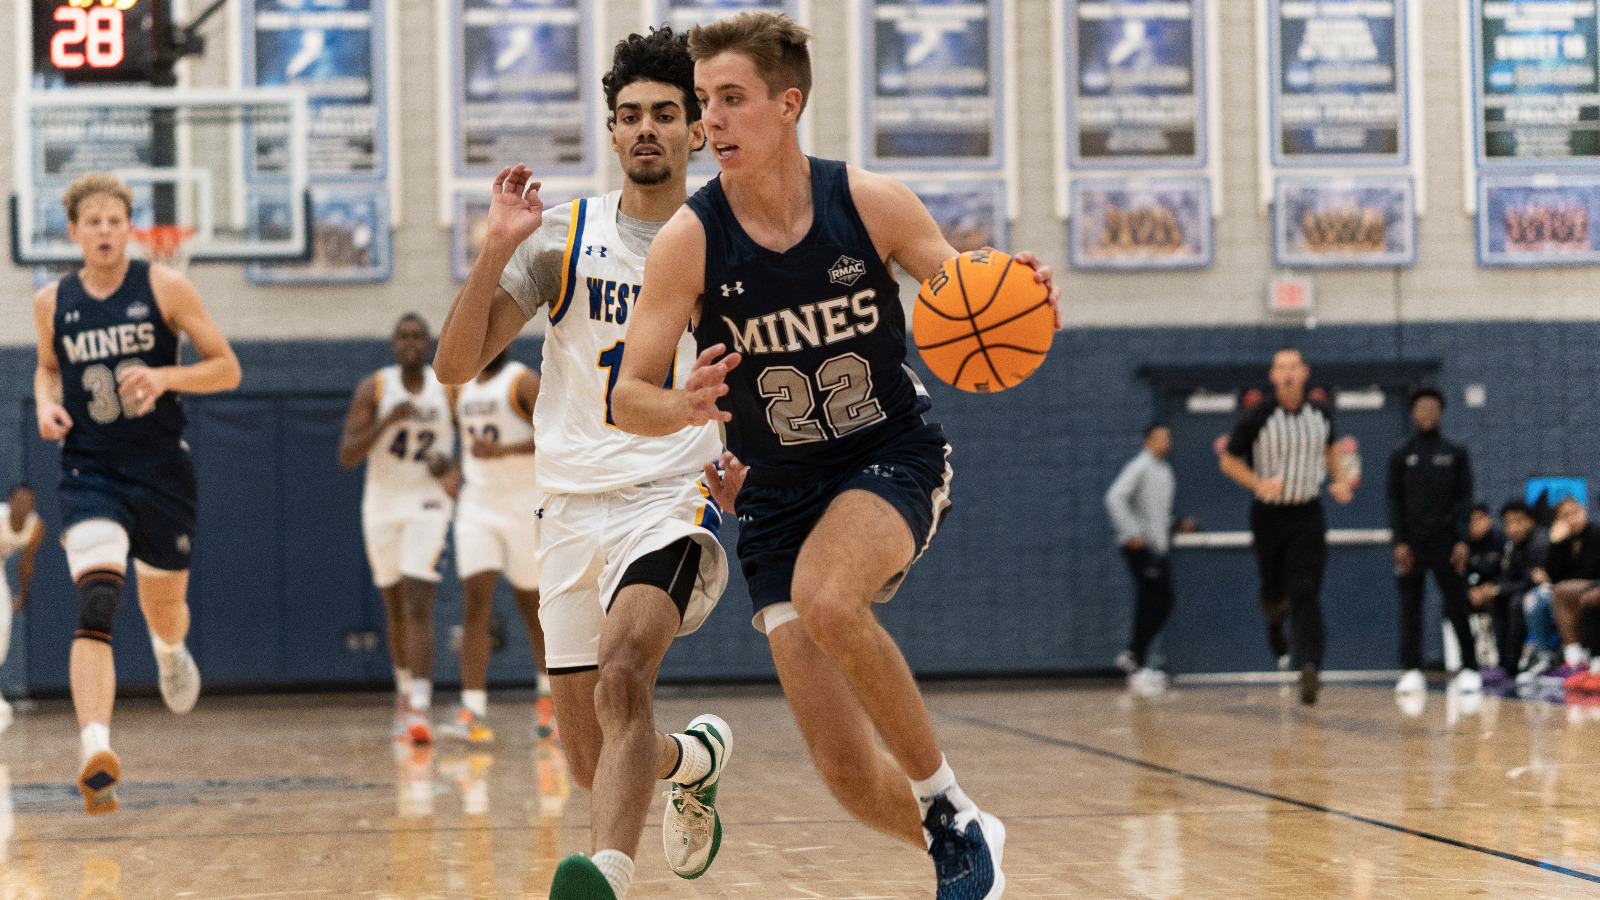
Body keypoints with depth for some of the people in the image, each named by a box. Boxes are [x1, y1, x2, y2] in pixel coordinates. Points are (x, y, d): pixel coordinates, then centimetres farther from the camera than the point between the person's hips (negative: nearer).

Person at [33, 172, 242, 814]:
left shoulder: (165, 288, -4)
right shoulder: (52, 303, 3)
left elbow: (227, 368, -1)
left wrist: (165, 377, -18)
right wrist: (47, 405, 1)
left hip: (161, 470, 1)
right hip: (89, 474, 0)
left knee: (164, 608, 19)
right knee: (96, 610, -22)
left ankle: (170, 653, 59)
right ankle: (97, 756, -35)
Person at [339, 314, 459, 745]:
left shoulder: (449, 389, -4)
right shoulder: (373, 389, -8)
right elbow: (346, 456, -15)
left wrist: (456, 468, -11)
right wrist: (388, 421, -28)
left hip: (428, 503, -2)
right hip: (382, 504, 2)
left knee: (418, 608, -16)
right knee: (395, 609, 16)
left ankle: (419, 710, -25)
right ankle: (405, 693, 38)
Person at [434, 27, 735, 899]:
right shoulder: (562, 237, 4)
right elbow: (455, 364, -2)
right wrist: (498, 250, -15)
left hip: (673, 505, -3)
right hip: (574, 507, 3)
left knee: (623, 672, -33)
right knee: (595, 764, 8)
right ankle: (695, 758, 41)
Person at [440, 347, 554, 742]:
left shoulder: (522, 381, -8)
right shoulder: (464, 387, 12)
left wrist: (504, 451, -28)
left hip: (522, 506, -4)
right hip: (476, 506, 4)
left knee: (531, 603, 9)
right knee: (475, 604, -10)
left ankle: (549, 693, 33)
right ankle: (474, 712, -18)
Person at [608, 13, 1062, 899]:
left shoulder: (871, 203, -11)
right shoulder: (689, 239, -12)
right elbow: (626, 399, -12)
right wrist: (683, 407, -35)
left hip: (893, 459, -2)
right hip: (779, 493, 2)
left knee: (826, 599, -36)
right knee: (845, 772, -5)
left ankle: (948, 804, -15)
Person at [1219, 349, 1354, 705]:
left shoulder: (1321, 413, 0)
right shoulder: (1257, 418, -11)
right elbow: (1229, 461, -3)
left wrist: (1340, 480, 4)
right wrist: (1259, 484, -20)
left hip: (1308, 515, 0)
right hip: (1269, 514, 0)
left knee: (1306, 594, -14)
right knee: (1274, 589, 13)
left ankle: (1310, 668, -26)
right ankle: (1275, 622, 50)